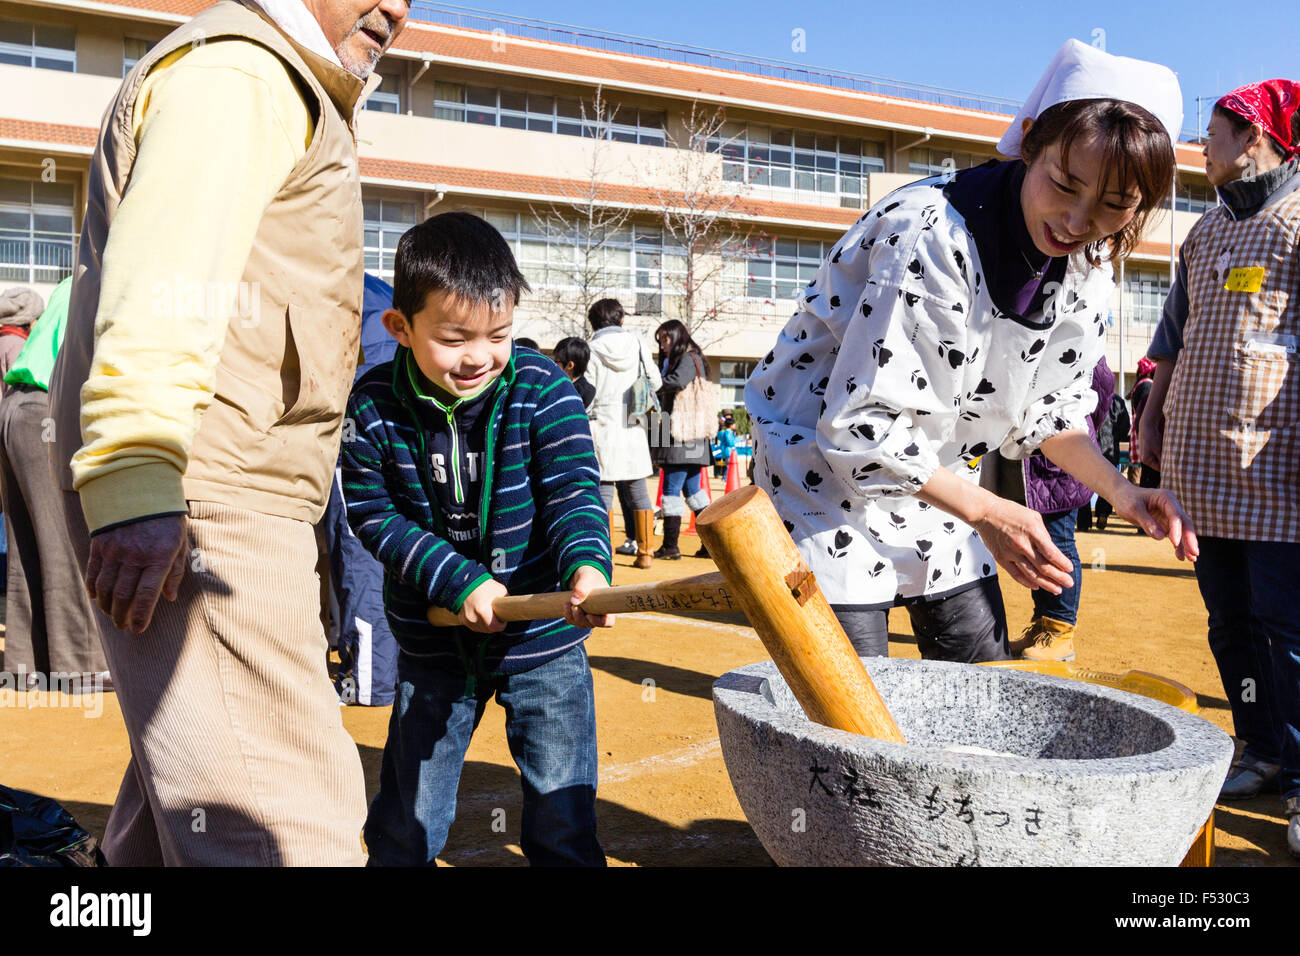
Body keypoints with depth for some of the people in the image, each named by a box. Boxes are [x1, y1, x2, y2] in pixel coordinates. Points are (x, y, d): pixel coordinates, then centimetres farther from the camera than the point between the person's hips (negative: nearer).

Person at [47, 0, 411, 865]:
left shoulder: (285, 91, 30)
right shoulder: (238, 71, -5)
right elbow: (162, 281, -22)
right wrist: (137, 485, -33)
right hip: (199, 506, -11)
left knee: (186, 799, 22)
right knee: (281, 826, -13)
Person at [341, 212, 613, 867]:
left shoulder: (542, 389, -13)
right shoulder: (374, 405, -10)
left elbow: (574, 492, -18)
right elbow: (373, 515, -7)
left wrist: (586, 567, -39)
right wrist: (457, 580, -19)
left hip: (543, 639, -1)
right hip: (433, 643, 2)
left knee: (562, 814, 9)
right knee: (405, 821, 18)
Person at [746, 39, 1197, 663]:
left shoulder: (1089, 270, -5)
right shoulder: (933, 236, -29)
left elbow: (1049, 407, 9)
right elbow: (860, 425, -28)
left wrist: (1121, 493, -6)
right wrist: (986, 512, -24)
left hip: (936, 479, 7)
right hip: (826, 462, -7)